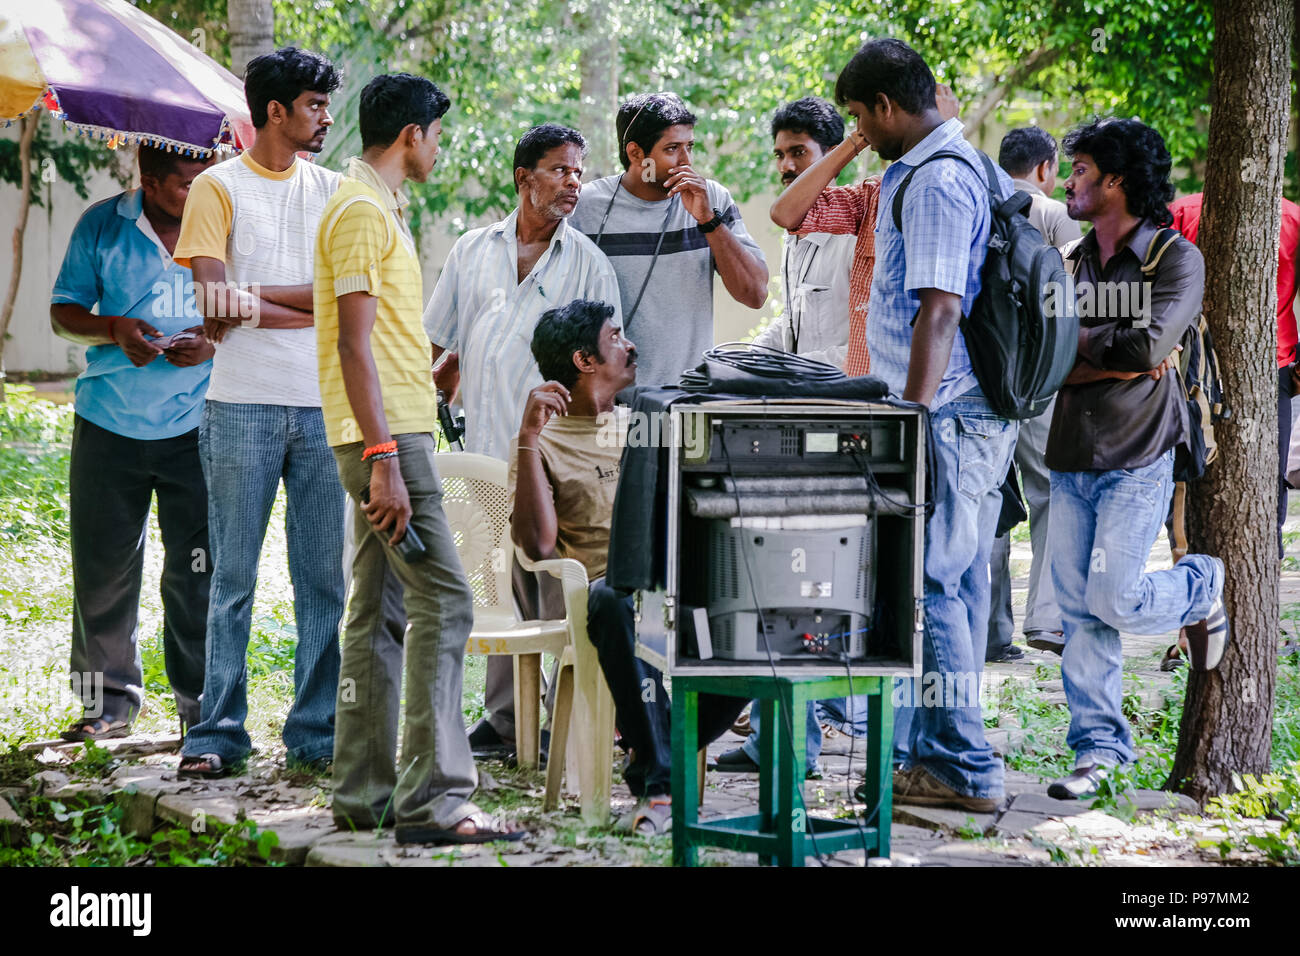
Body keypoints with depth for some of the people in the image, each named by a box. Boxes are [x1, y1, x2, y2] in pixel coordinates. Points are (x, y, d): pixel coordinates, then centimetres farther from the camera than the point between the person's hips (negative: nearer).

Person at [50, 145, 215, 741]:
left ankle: (201, 704, 9)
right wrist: (114, 330, -11)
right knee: (102, 565, 5)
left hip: (198, 426, -1)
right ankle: (109, 700, 20)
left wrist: (215, 341, -12)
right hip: (109, 424, 1)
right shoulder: (103, 225, 3)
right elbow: (63, 311, 9)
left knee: (198, 569, -4)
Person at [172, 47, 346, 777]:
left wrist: (253, 294, -11)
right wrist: (301, 308, -7)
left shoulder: (332, 191, 13)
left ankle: (318, 731, 11)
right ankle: (219, 734, 6)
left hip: (324, 406, 4)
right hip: (244, 406, -3)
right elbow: (217, 315, -8)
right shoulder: (219, 187, 1)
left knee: (328, 577, 4)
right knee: (234, 578, 0)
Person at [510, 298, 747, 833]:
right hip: (610, 585, -4)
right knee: (618, 605, -42)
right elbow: (537, 544, -8)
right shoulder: (544, 442, 10)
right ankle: (660, 784, -36)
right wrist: (529, 439, -11)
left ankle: (652, 758, -13)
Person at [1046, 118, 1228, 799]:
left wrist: (1075, 341, -8)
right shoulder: (1070, 264, 13)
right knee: (1080, 611, 2)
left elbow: (1149, 344, -21)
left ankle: (1201, 588, 20)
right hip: (1071, 459, 5)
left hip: (1137, 459, -5)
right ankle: (1099, 744, 10)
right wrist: (1118, 361, -13)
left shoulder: (1176, 258, -5)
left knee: (1113, 599, -11)